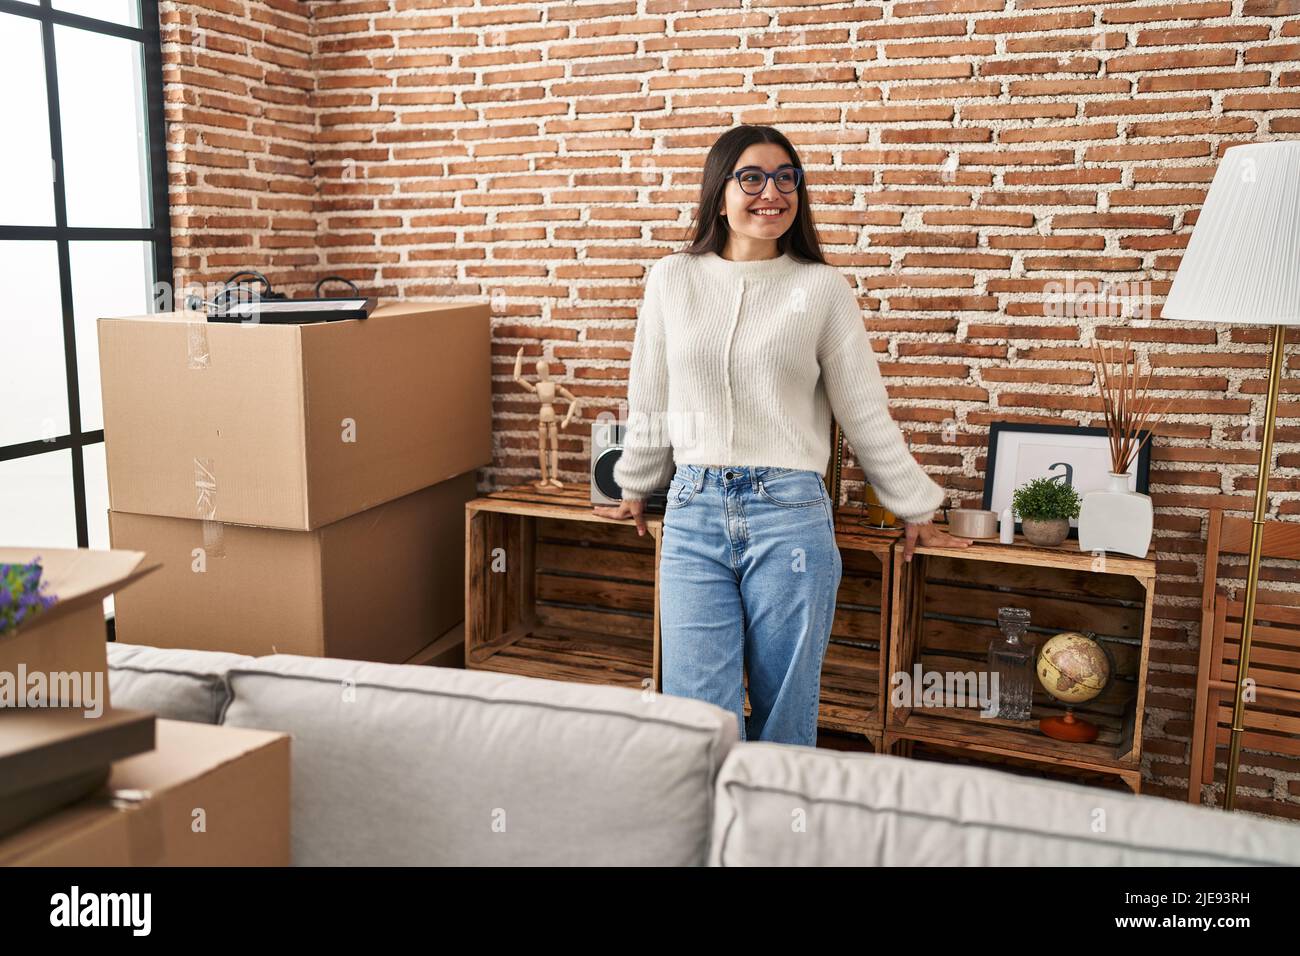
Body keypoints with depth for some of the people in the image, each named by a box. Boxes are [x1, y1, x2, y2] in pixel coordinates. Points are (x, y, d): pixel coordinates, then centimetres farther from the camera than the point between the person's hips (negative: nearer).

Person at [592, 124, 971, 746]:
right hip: (693, 514, 2)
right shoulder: (672, 279, 5)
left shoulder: (821, 287, 1)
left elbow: (866, 413, 7)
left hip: (789, 514, -1)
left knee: (785, 714, 8)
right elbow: (649, 399, 16)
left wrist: (916, 509, 11)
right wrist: (635, 489, 25)